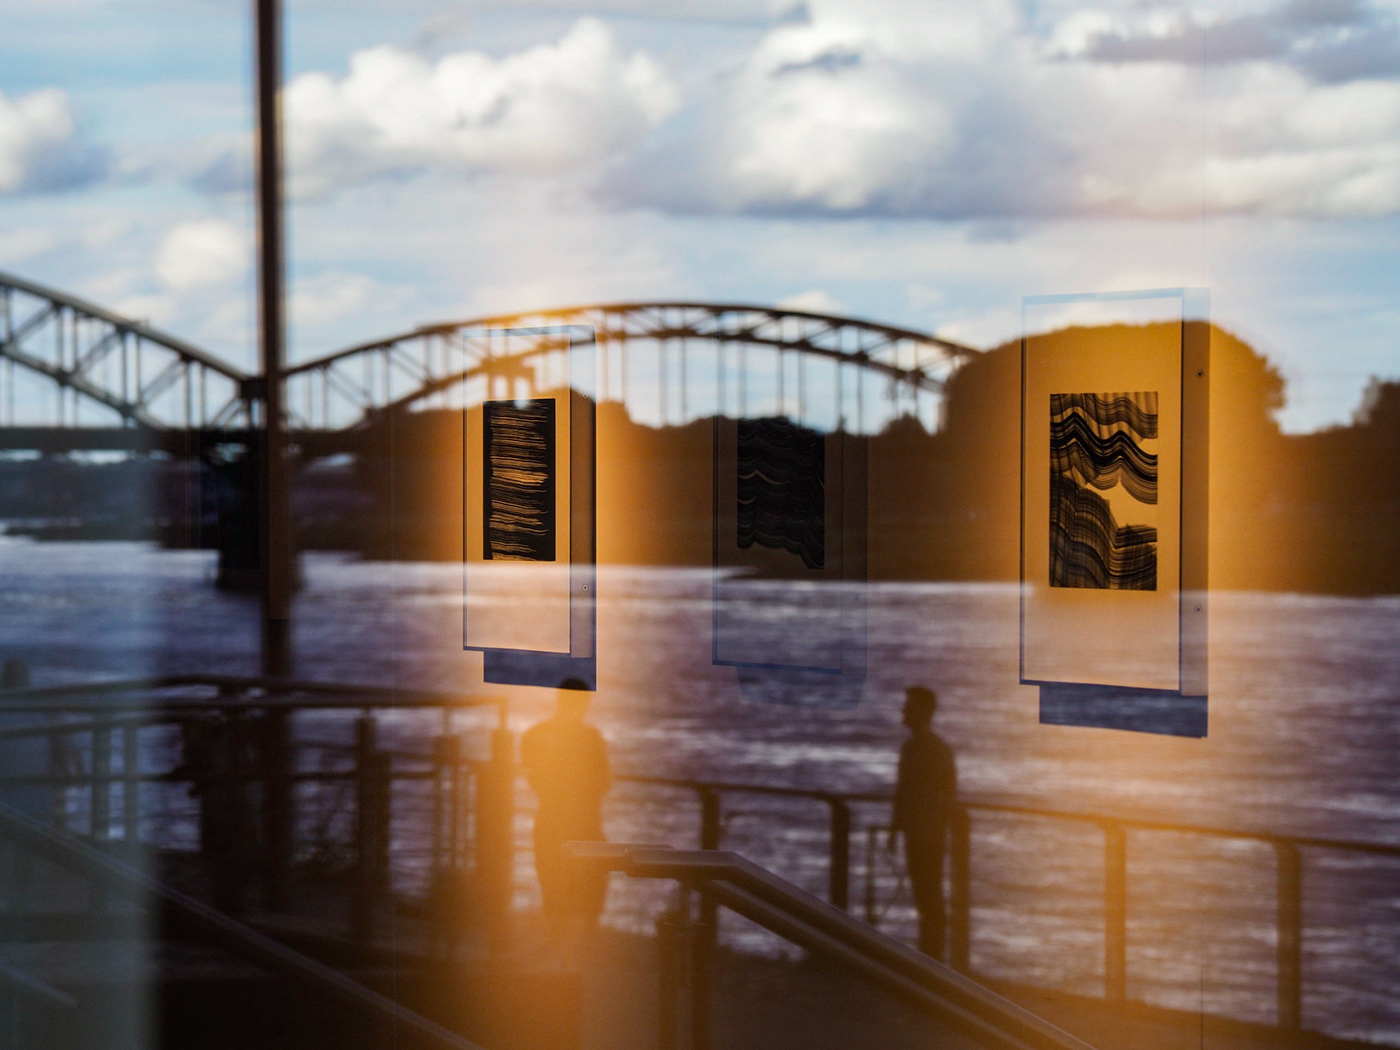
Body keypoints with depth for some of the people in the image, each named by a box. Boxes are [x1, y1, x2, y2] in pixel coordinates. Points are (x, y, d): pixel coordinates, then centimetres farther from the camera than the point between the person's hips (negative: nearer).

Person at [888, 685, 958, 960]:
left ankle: (933, 957, -3)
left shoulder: (939, 749, -11)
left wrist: (938, 832, -17)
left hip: (930, 836, -8)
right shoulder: (909, 746, 14)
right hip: (913, 832, 8)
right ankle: (925, 954, 18)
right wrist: (894, 828, 18)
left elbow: (949, 794, -13)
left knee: (931, 895, -6)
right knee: (921, 895, 12)